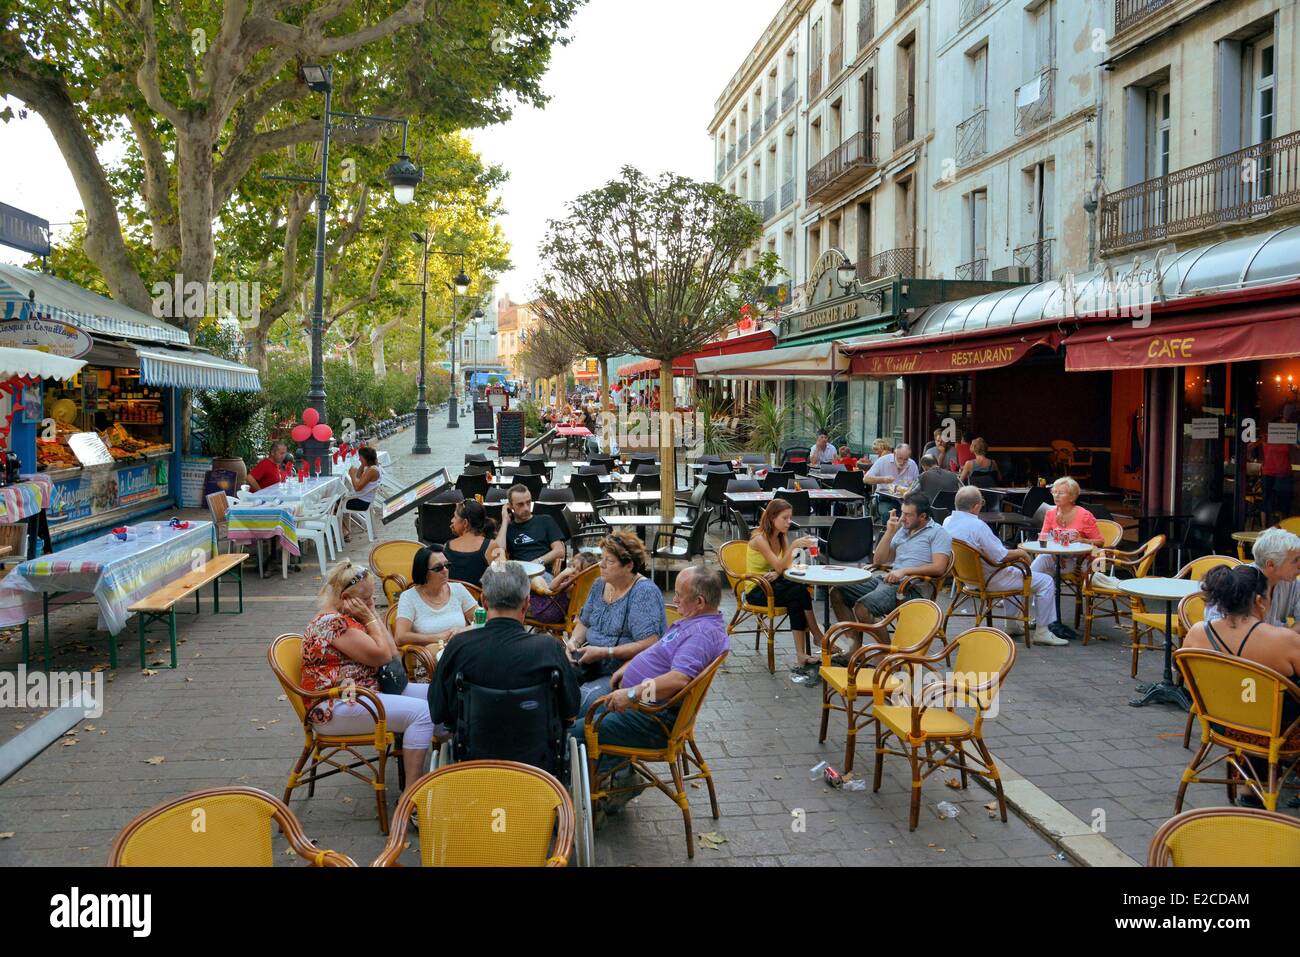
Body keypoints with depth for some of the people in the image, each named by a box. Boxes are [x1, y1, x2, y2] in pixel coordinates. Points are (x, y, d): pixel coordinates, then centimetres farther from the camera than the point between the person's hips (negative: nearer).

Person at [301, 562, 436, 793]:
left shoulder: (347, 618, 14)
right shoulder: (332, 622, -17)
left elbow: (392, 652, 11)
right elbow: (381, 656, -17)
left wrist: (374, 614, 4)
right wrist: (371, 618, -8)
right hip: (336, 708, -10)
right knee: (421, 713, -23)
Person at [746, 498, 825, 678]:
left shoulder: (782, 537, 8)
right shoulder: (759, 539, -15)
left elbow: (788, 566, 0)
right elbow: (779, 567, -22)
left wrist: (777, 573, -22)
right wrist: (793, 546, -32)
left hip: (773, 583, 6)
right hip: (756, 590, -6)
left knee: (799, 592, -28)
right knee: (799, 593, -30)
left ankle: (802, 654, -31)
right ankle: (820, 640, -22)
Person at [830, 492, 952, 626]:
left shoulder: (937, 533, 0)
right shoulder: (902, 530, 20)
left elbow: (939, 568, -13)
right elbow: (878, 561, 18)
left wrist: (904, 571, -17)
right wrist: (889, 532, 7)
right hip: (888, 579, 8)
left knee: (862, 607, -30)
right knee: (837, 593, -3)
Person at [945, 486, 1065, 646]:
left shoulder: (947, 522, -1)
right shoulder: (977, 525, -28)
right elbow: (1000, 556, -25)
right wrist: (1020, 553, -5)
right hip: (989, 580, -9)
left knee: (1013, 573, 38)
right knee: (1046, 581, 1)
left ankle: (1013, 624, 41)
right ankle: (1042, 631, 7)